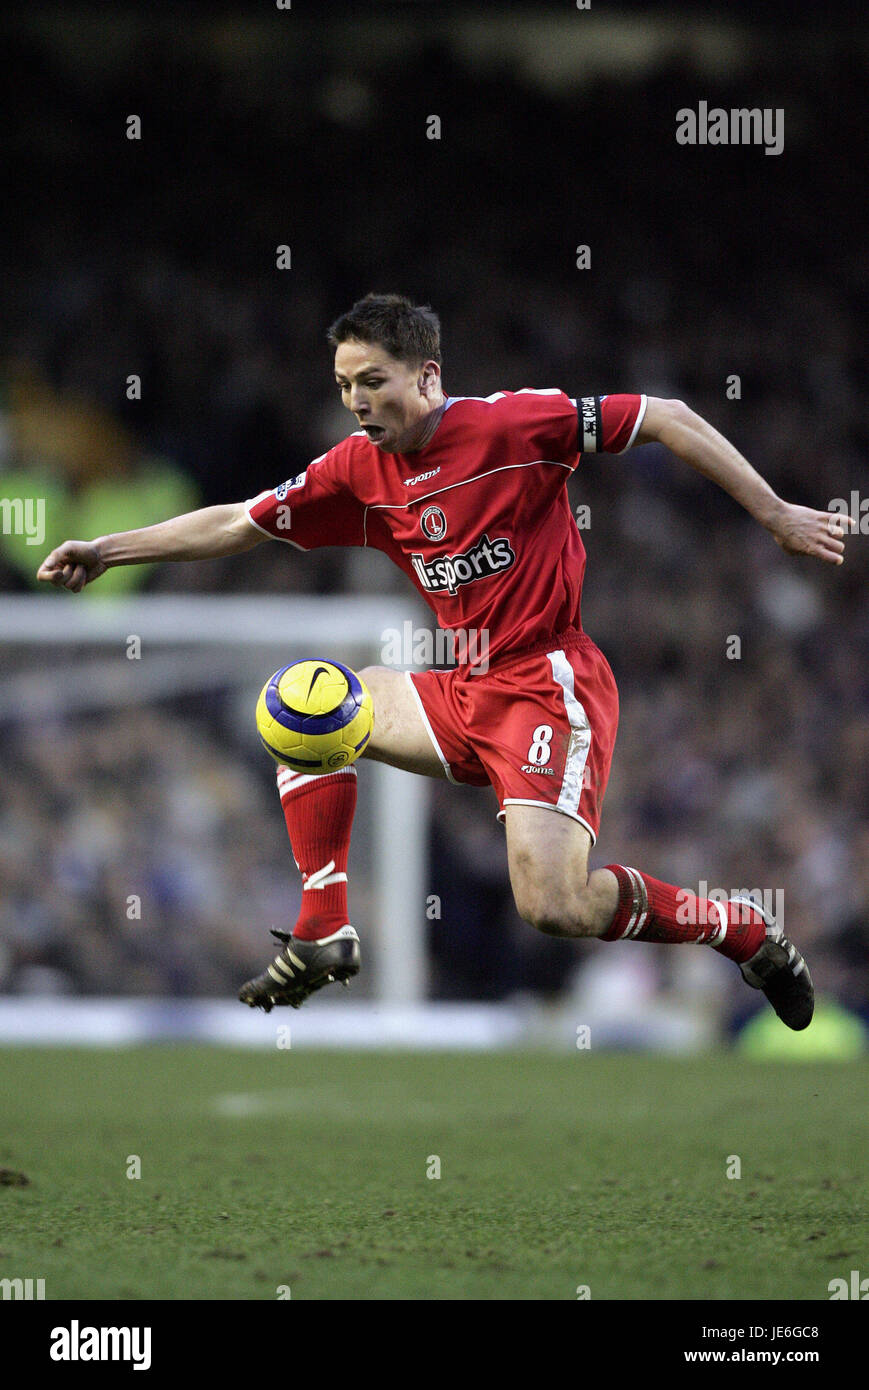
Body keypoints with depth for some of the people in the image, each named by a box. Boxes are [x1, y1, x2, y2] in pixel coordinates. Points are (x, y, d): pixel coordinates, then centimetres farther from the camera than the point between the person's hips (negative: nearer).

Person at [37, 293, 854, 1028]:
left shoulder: (510, 424, -15)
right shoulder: (359, 469, 5)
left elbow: (665, 420, -11)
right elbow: (238, 524, 14)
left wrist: (775, 514, -12)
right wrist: (108, 551, 9)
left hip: (550, 687, -8)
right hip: (467, 693, 8)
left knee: (554, 906, -22)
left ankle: (746, 933, 1)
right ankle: (323, 931, 2)